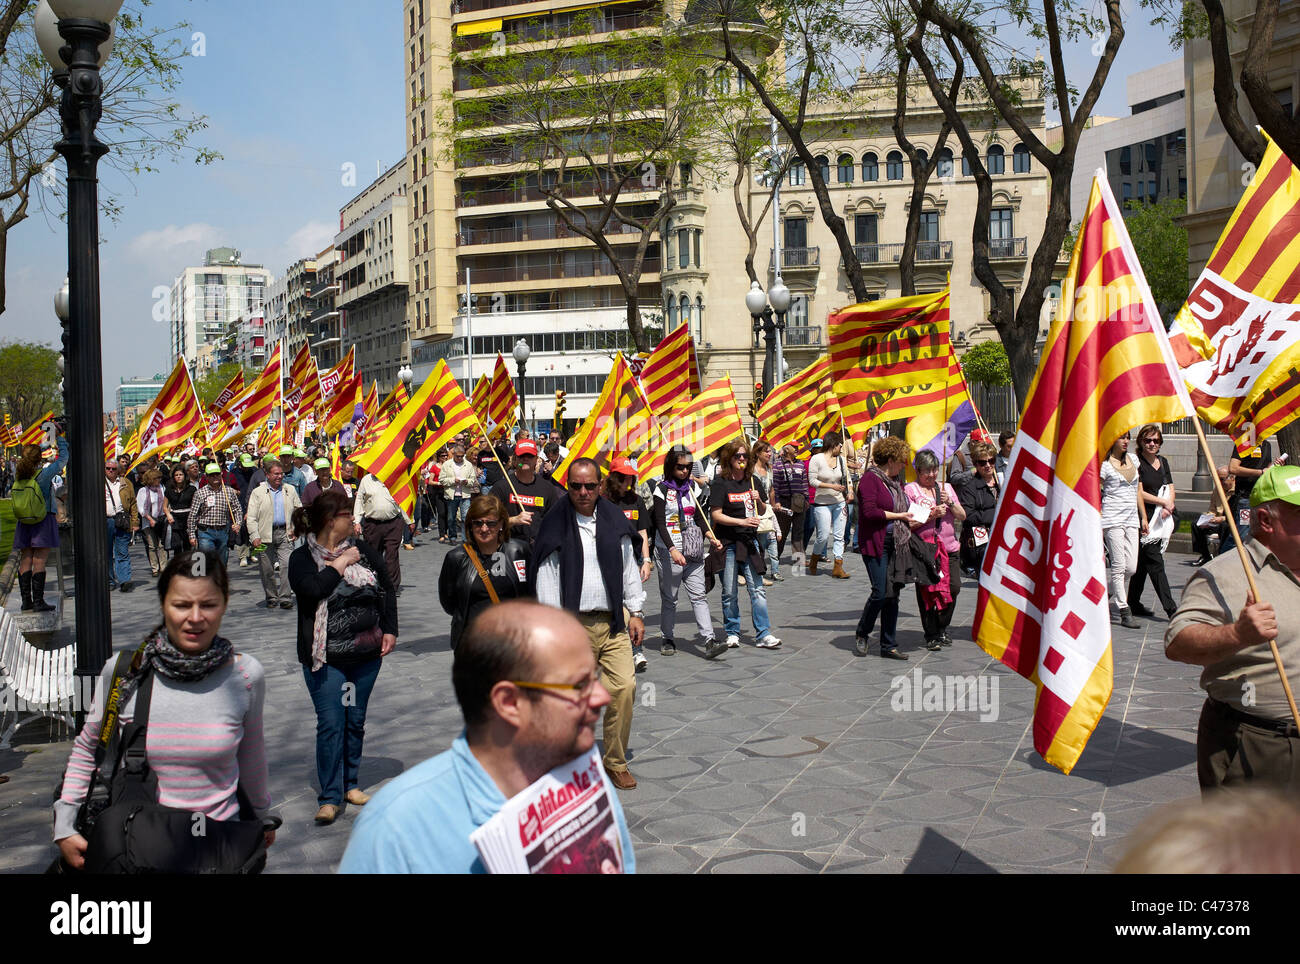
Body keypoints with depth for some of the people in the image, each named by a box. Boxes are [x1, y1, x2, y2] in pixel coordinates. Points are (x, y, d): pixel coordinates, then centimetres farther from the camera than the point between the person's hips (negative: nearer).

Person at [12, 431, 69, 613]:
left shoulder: (18, 474, 1)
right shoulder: (44, 474, -13)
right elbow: (63, 458, -2)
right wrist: (59, 438, 12)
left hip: (24, 522, 5)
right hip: (44, 522, -5)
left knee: (25, 561, 7)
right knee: (39, 561, -5)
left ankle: (26, 601, 10)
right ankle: (38, 601, -5)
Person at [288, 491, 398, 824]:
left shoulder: (364, 551, 6)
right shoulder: (302, 558, -4)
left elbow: (388, 589, 14)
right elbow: (312, 590, -24)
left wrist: (389, 630, 6)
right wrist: (340, 563, -14)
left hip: (366, 653, 4)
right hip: (325, 657, -4)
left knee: (356, 720, 12)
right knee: (330, 724, -7)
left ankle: (351, 783, 27)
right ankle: (330, 797, -2)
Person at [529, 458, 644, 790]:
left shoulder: (613, 520, 9)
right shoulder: (556, 525, -2)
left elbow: (629, 568, 15)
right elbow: (547, 579, -2)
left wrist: (636, 612, 10)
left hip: (614, 620, 3)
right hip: (575, 623, -3)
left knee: (625, 687, -3)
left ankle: (616, 762, 13)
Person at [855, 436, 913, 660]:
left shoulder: (894, 481, 17)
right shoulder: (870, 478, -9)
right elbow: (870, 512, -19)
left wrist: (910, 518, 7)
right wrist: (898, 516, -11)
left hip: (896, 543, 8)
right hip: (876, 543, -8)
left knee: (893, 595, 7)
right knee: (880, 592, -11)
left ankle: (889, 646, 13)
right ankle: (861, 635, 12)